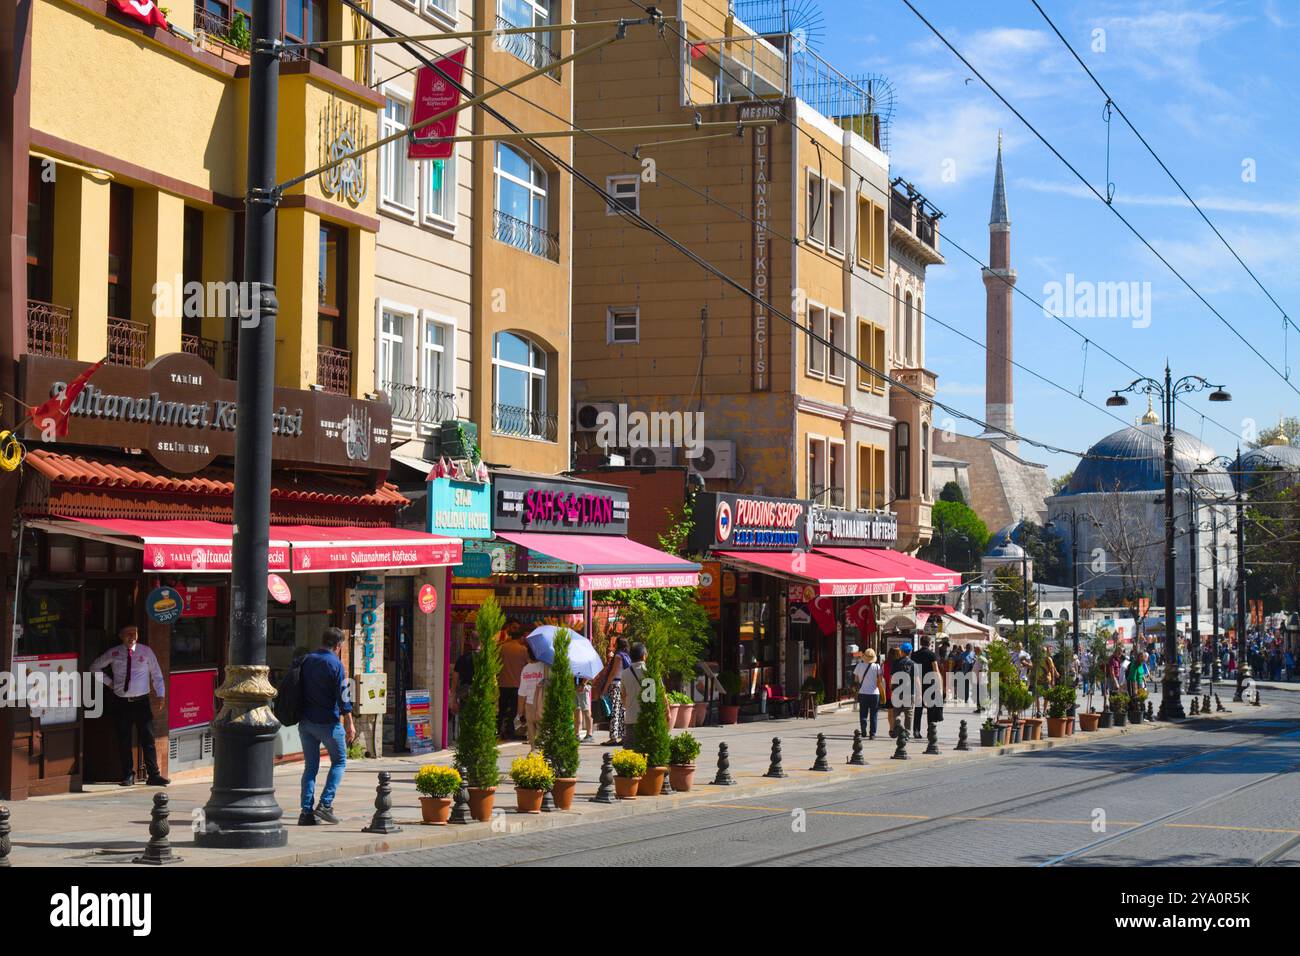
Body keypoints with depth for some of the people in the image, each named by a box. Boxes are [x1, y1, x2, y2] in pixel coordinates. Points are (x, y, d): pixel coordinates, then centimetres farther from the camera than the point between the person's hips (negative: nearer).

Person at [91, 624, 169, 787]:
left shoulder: (146, 651, 3)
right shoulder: (113, 653, 4)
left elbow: (157, 674, 6)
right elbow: (95, 667, 17)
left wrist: (161, 695, -5)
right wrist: (109, 682, 6)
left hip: (141, 701, -1)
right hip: (121, 702, 1)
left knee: (148, 739, -4)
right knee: (124, 741, 4)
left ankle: (153, 775, -2)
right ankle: (128, 776, 12)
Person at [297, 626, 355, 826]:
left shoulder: (306, 660, 9)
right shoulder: (334, 664, -10)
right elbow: (343, 696, -14)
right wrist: (349, 723, -11)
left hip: (305, 721, 6)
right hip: (327, 722, -6)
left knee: (310, 766, 9)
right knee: (339, 761, 9)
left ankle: (307, 811, 3)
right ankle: (325, 804, -3)